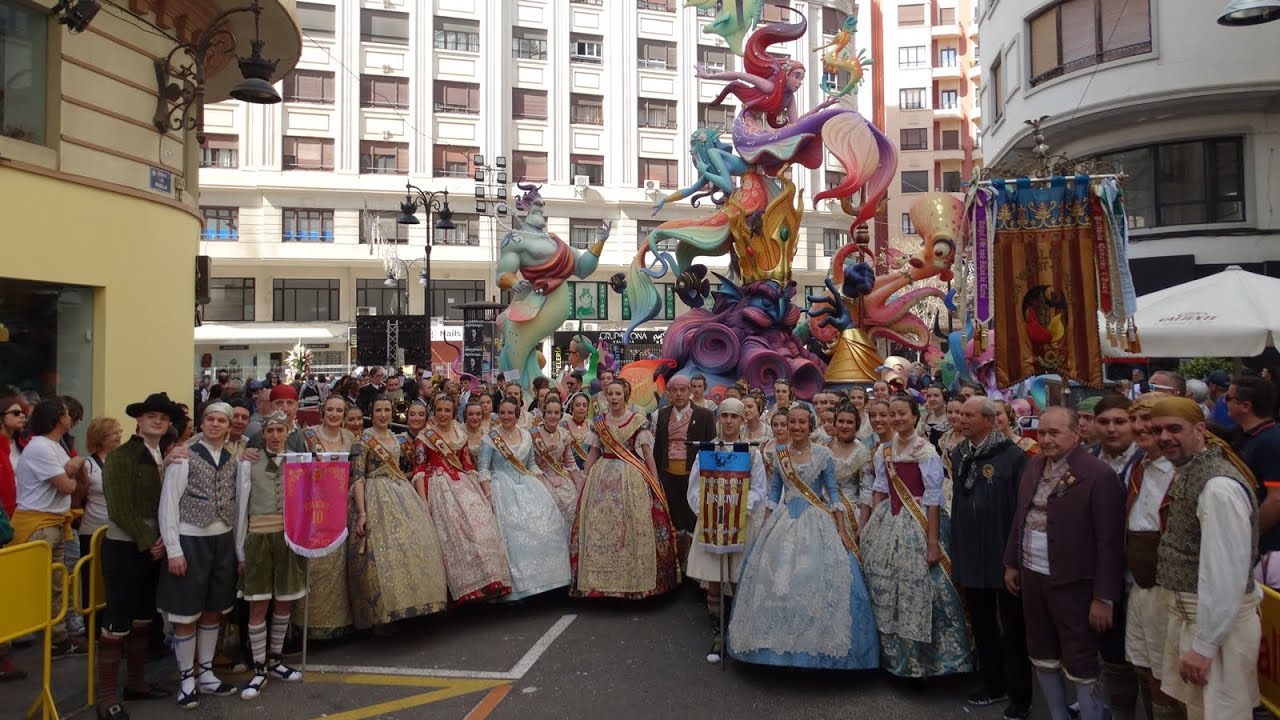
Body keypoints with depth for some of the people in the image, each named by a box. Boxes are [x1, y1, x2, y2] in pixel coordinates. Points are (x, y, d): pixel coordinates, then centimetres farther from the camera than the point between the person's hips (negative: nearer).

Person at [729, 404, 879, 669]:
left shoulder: (823, 454, -3)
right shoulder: (779, 453, 5)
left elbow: (833, 492, -1)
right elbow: (774, 491, 11)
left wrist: (842, 530, -7)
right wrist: (765, 526, 6)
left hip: (817, 523, -3)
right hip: (784, 521, 3)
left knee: (817, 581, -7)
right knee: (777, 580, 2)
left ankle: (817, 644, 9)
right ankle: (781, 643, 16)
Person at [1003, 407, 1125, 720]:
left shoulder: (1098, 474, -16)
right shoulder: (1034, 464, 6)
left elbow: (1109, 542, -17)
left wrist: (1103, 597, -17)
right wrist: (1012, 563, 15)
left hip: (1073, 583, -7)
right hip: (1031, 576, 7)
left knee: (1081, 666, 4)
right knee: (1043, 657, 19)